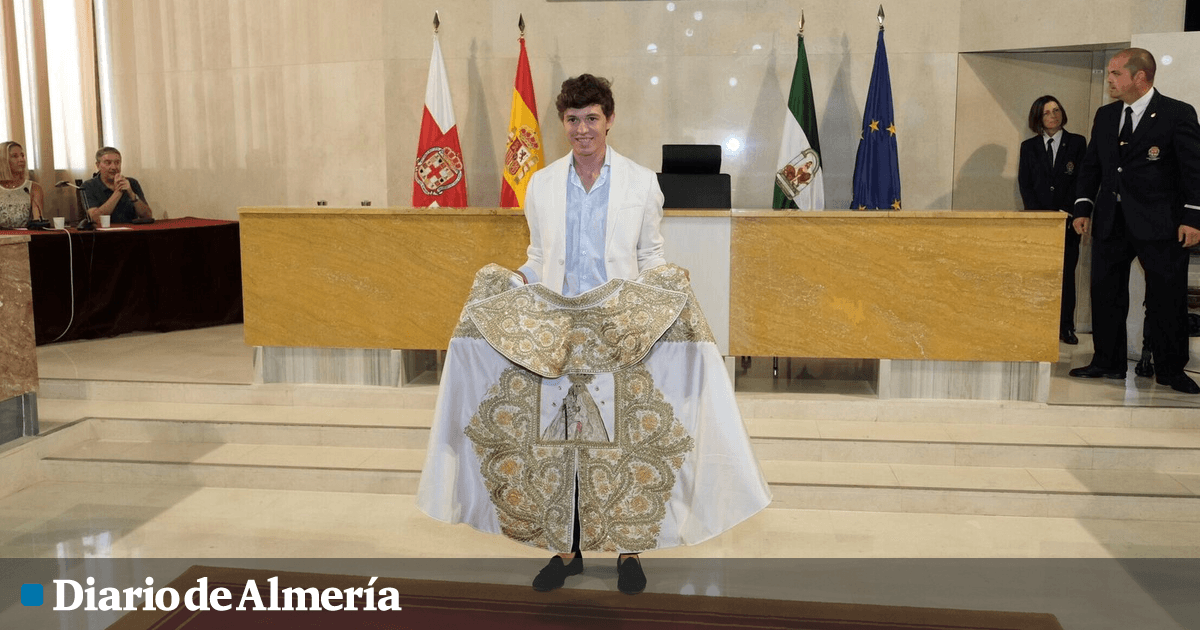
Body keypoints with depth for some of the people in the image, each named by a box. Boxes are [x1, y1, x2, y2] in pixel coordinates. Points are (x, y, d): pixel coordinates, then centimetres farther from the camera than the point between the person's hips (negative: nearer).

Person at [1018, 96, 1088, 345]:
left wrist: (1066, 213, -8)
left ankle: (1066, 326, 2)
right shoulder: (1029, 147, 11)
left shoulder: (1077, 143, 7)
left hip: (1067, 219, -1)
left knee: (1066, 272, -1)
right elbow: (1024, 184, 6)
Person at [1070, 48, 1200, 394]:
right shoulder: (1105, 116, 11)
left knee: (1167, 299, 1)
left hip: (1159, 223, -5)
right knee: (1105, 295, 7)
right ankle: (1108, 362, 18)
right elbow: (1091, 165, 15)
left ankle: (1170, 370, 11)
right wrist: (1083, 207, 7)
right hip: (1111, 221, 5)